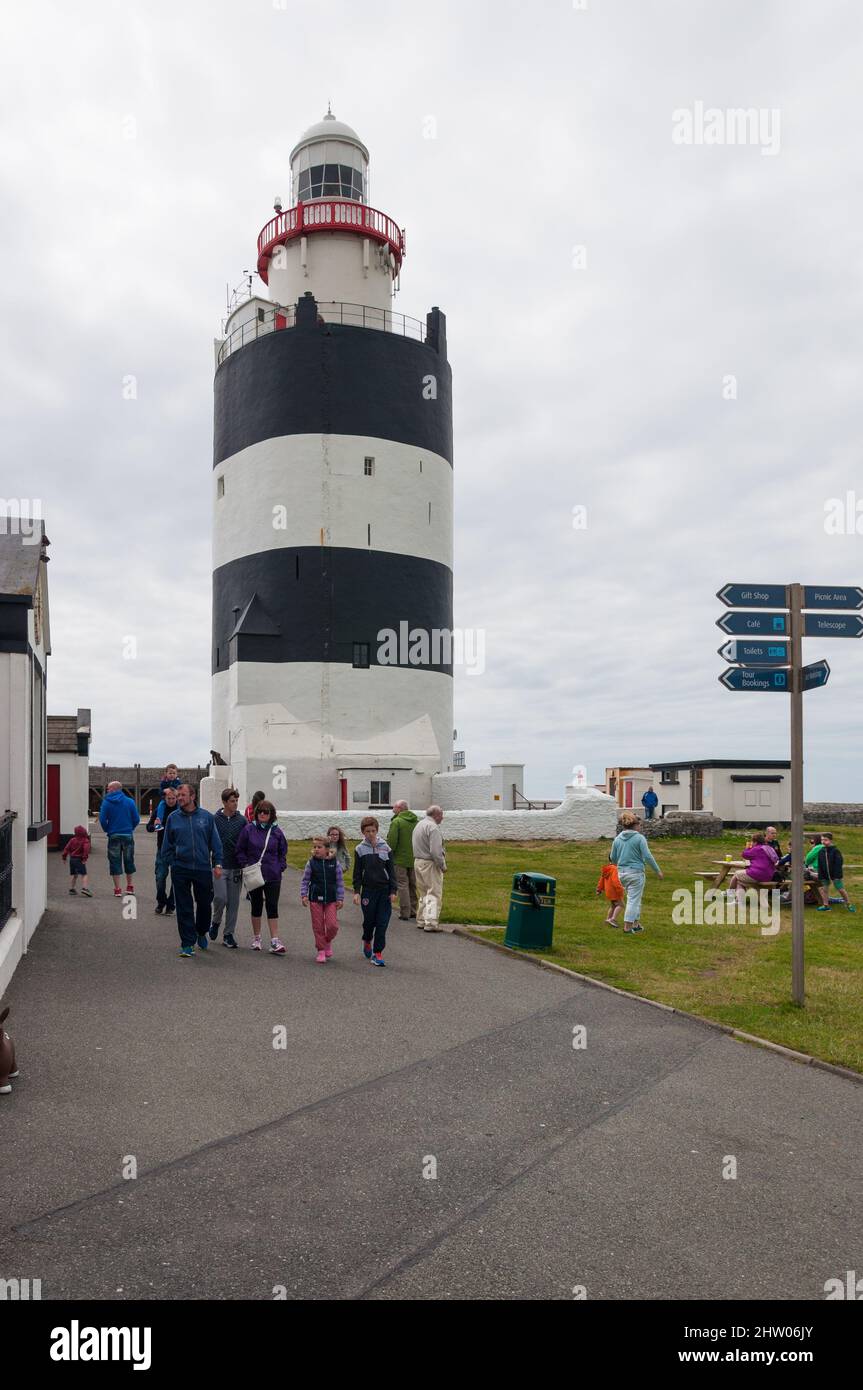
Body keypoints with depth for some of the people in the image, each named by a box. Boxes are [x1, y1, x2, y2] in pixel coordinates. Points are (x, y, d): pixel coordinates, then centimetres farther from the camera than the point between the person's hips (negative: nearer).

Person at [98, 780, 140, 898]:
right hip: (128, 835, 2)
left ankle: (117, 889, 4)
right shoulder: (130, 801, -2)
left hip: (114, 835, -2)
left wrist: (107, 830, 6)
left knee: (115, 862, 5)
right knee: (129, 860, 15)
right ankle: (130, 886, 22)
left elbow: (102, 819, -11)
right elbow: (136, 819, -4)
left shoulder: (106, 802, -6)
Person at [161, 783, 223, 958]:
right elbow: (167, 844, 9)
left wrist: (217, 863, -1)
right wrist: (170, 863, 2)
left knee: (205, 904, 10)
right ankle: (187, 944, 9)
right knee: (184, 908, 2)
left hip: (203, 868, 0)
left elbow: (215, 842, 5)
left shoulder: (206, 817, 2)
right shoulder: (173, 818, 3)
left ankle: (201, 933, 36)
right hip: (180, 869, 0)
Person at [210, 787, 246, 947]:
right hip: (219, 866, -2)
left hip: (236, 868, 2)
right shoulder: (214, 820, -1)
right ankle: (215, 922, 18)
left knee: (233, 902, 4)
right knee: (220, 897, -11)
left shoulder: (242, 820, 5)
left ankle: (229, 934, 15)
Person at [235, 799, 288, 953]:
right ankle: (256, 939, 25)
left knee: (273, 907, -2)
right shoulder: (248, 829, -3)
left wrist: (281, 867, 2)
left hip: (273, 876, 0)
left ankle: (274, 942, -2)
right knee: (256, 906, 11)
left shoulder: (276, 831, 2)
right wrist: (245, 865, -8)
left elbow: (283, 852, 13)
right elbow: (239, 851, 3)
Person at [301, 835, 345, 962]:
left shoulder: (335, 863, -2)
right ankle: (321, 950, 17)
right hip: (315, 899, 0)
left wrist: (340, 899, 0)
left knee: (332, 925, -6)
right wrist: (304, 895, -7)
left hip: (331, 899, 0)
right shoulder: (311, 863, -2)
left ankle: (328, 942, 23)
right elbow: (305, 880, 3)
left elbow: (340, 882, 2)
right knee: (318, 926, 4)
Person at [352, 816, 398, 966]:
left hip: (385, 890, 1)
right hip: (368, 890, -1)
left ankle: (377, 953, 5)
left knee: (382, 923, -3)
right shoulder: (360, 849, 1)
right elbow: (357, 873, 3)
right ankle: (367, 942, 37)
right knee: (369, 920, 6)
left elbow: (391, 870, 5)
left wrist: (394, 891, -1)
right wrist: (356, 892, -5)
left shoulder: (385, 848, 3)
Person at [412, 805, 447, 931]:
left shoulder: (418, 824, 14)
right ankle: (431, 923, -10)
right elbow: (435, 851, -22)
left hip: (418, 862, 9)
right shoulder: (432, 827, -16)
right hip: (430, 864, -9)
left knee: (424, 893, 17)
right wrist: (443, 866, -12)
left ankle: (421, 920, 21)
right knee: (434, 893, -5)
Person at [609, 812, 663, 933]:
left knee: (636, 897, 20)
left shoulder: (617, 839, 5)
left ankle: (636, 923, 21)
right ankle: (628, 926, 2)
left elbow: (613, 858, 12)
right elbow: (647, 856, -12)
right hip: (636, 873, -6)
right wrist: (657, 870, -2)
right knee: (633, 899, 2)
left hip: (622, 873, 6)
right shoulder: (639, 838, -10)